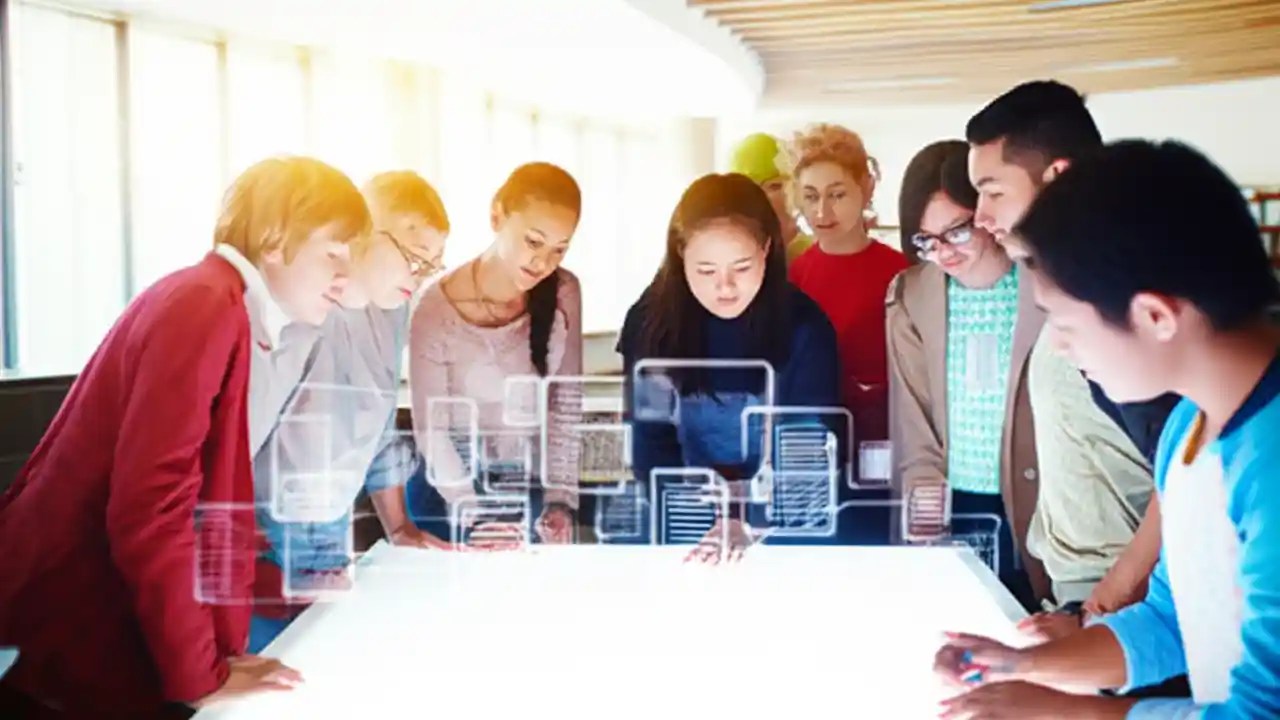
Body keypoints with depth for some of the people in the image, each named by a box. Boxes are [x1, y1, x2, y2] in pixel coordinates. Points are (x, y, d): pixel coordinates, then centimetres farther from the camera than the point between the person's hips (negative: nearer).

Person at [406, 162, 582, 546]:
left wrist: (561, 500, -10)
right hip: (452, 491, -3)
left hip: (533, 488, 3)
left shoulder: (564, 294, -10)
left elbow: (566, 404, -5)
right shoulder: (438, 308, -20)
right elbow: (431, 430, -15)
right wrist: (474, 516, -22)